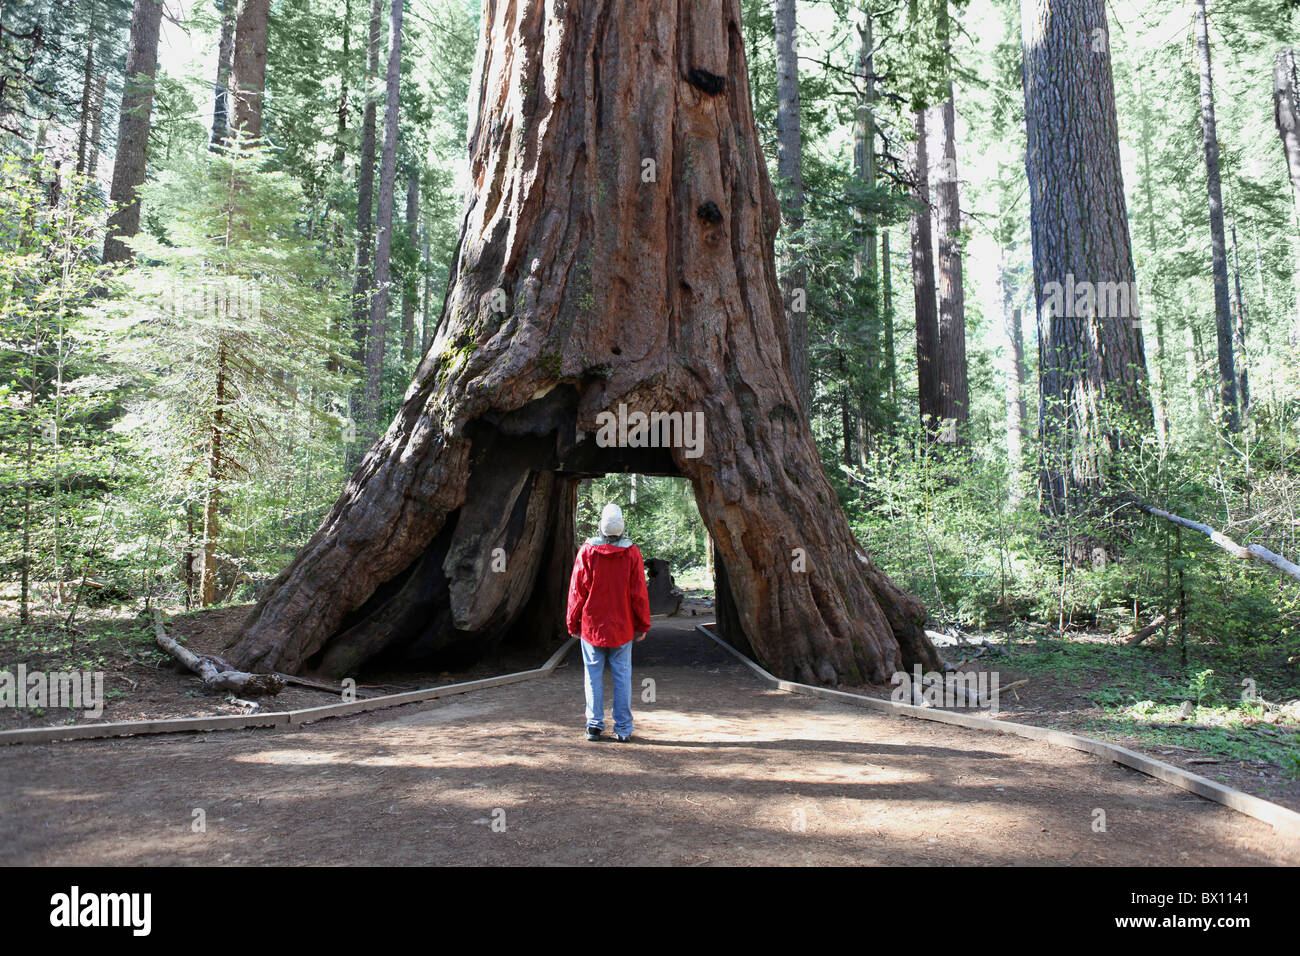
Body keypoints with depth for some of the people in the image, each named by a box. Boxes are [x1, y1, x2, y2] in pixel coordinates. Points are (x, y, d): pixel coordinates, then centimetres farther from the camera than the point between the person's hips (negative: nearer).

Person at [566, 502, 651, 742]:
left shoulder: (587, 551, -7)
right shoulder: (632, 552, -6)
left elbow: (577, 591, -3)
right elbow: (639, 593, -3)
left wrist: (573, 623, 7)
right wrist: (642, 625, 7)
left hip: (592, 626, 0)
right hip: (623, 628, 0)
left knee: (594, 675, 9)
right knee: (622, 676, 7)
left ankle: (594, 725, 8)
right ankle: (623, 729, 10)